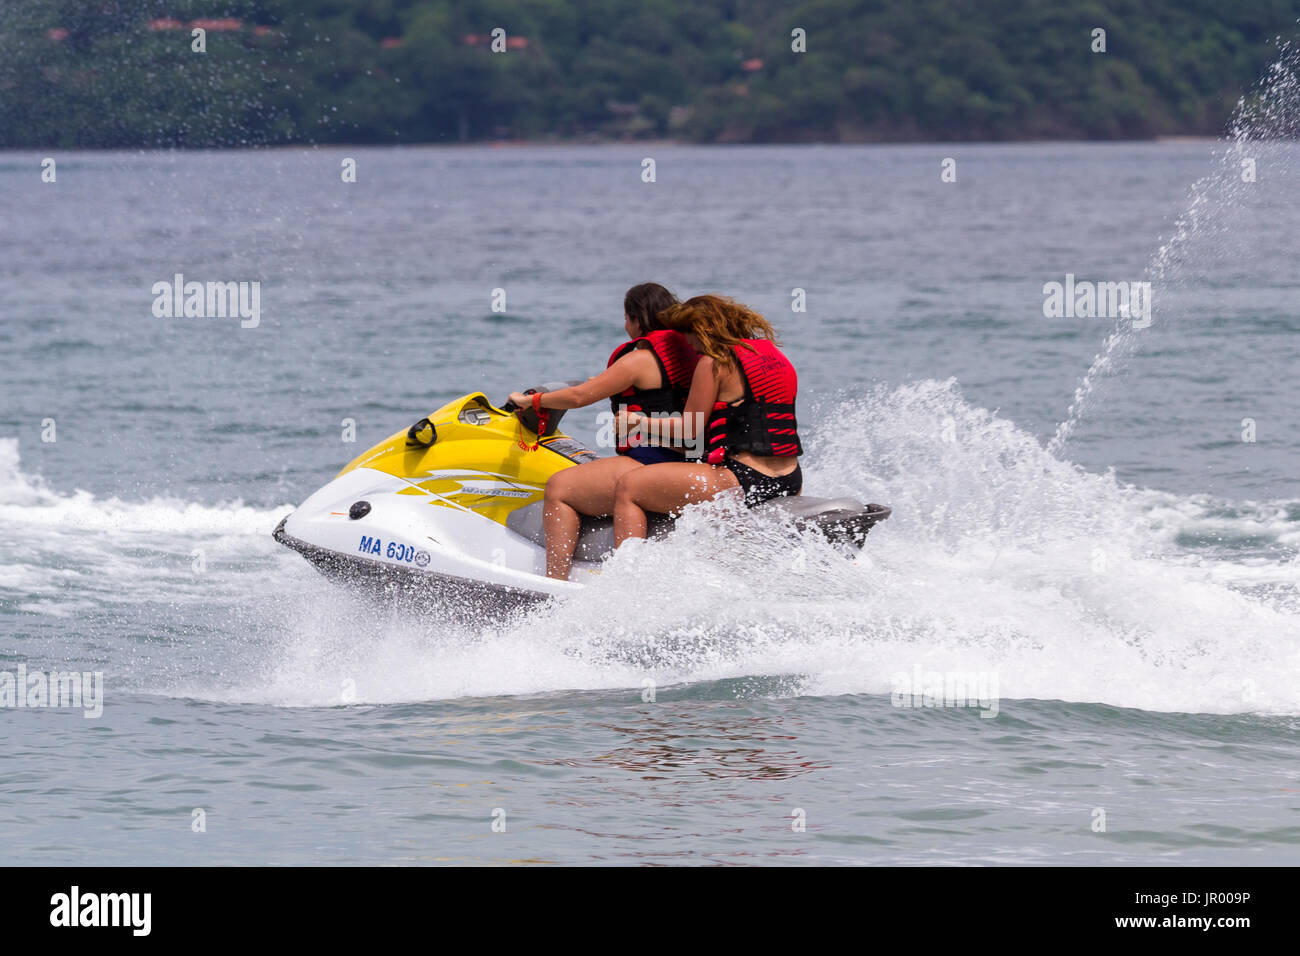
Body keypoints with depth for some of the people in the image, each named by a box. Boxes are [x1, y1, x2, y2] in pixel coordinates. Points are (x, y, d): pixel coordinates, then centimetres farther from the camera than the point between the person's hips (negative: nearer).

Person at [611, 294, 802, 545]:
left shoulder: (713, 362, -8)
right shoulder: (775, 353, 15)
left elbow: (689, 430, -5)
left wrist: (639, 422, 9)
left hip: (744, 482, -8)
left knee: (627, 487, -2)